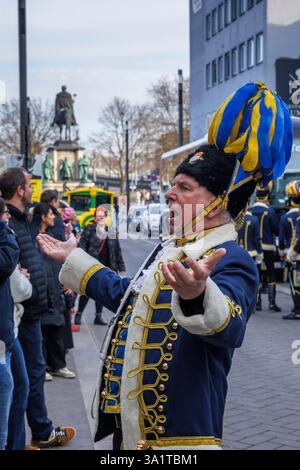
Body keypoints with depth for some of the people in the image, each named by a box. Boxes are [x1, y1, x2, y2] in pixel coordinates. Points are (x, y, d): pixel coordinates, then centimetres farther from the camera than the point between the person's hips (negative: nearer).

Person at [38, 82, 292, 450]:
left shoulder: (232, 262, -18)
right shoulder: (169, 251, 12)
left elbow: (229, 326, -39)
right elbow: (126, 294, 29)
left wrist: (198, 295, -61)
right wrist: (73, 259, 36)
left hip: (180, 437, -9)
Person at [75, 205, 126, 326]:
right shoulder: (88, 230, 2)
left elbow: (117, 251, 15)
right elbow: (82, 246, -4)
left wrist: (121, 268, 11)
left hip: (105, 267, 4)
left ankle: (99, 316, 19)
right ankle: (78, 315, 4)